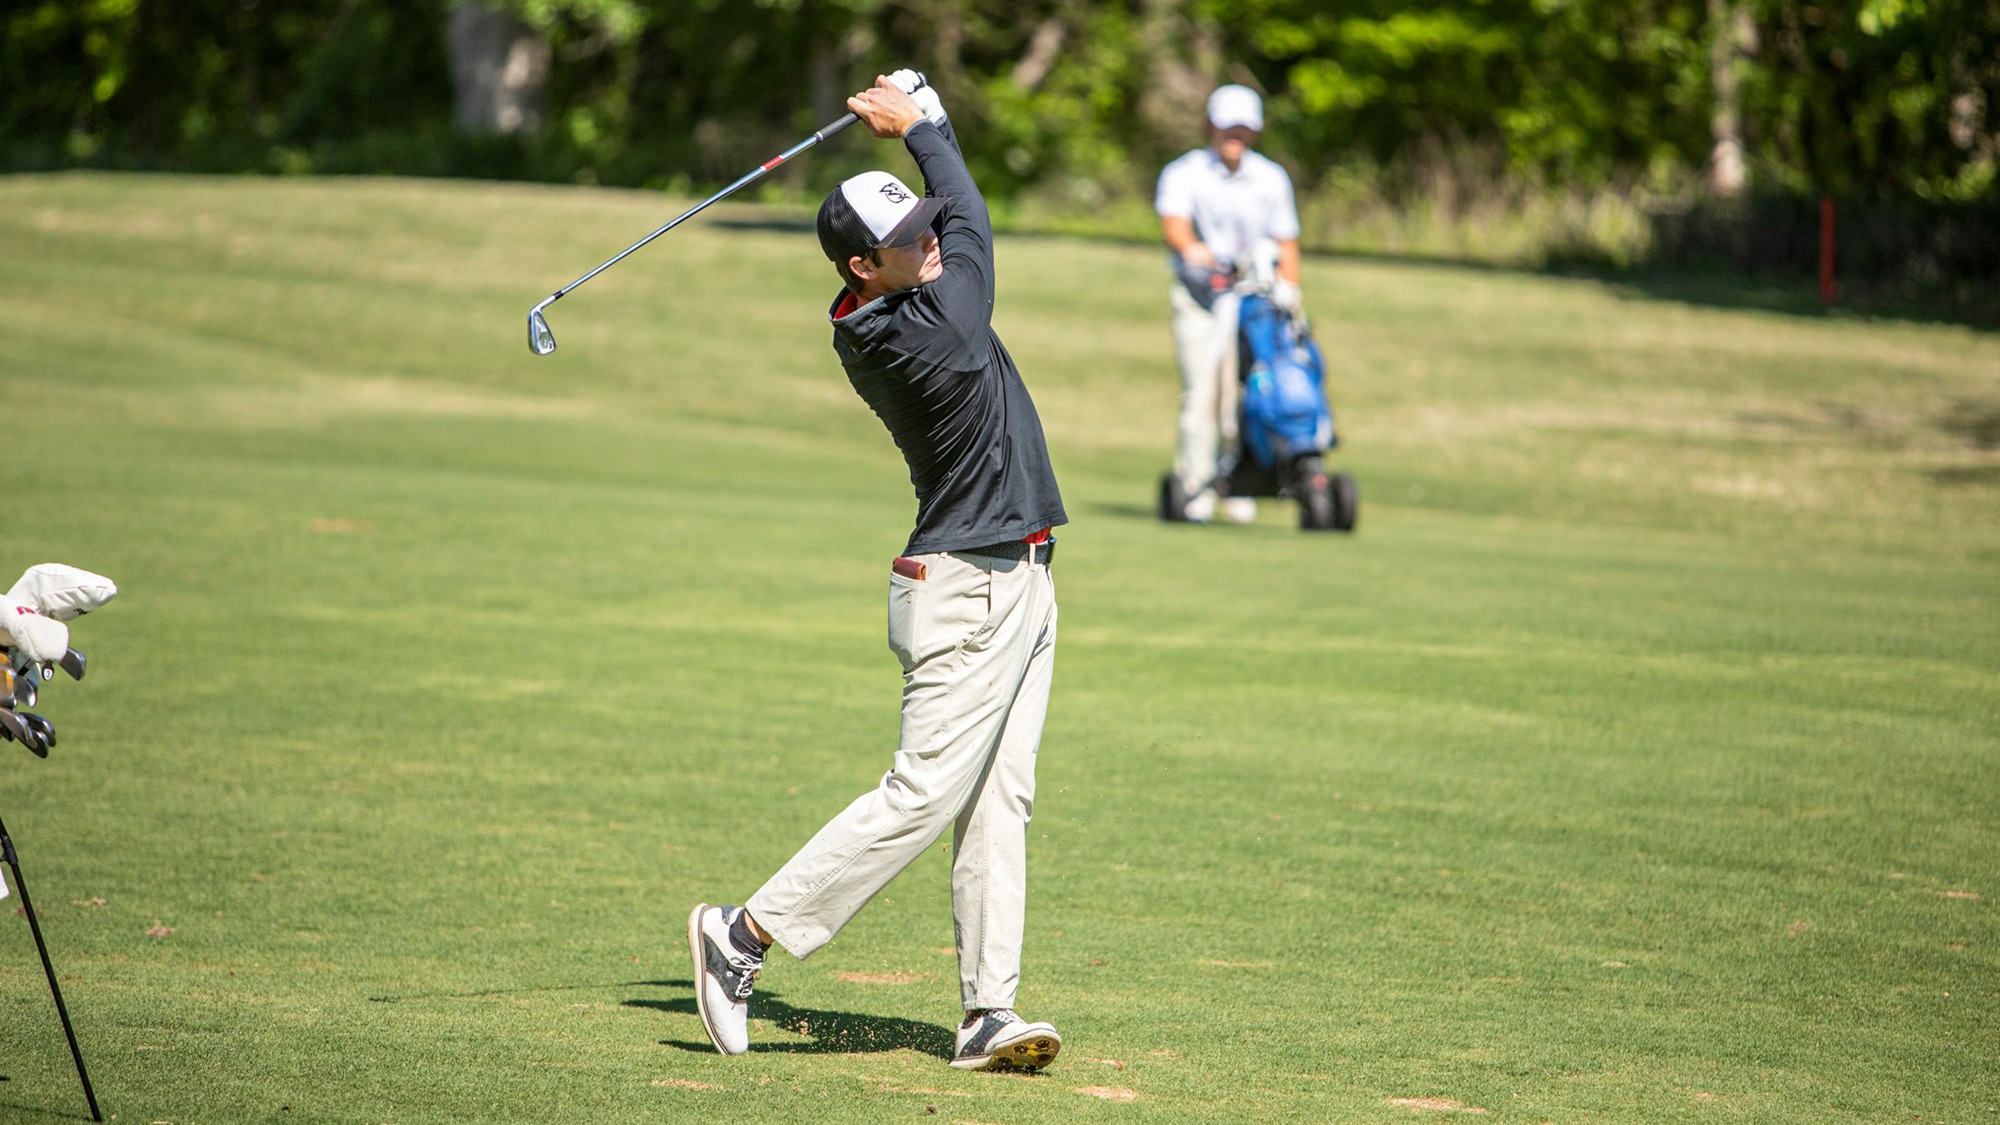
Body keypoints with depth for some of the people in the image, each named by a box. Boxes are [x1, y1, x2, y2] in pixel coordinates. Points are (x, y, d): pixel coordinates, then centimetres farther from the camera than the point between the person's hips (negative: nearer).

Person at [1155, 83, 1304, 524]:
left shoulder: (1272, 178, 14)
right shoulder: (1184, 173, 2)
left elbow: (1285, 241, 17)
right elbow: (1173, 222, -16)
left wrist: (1288, 289, 2)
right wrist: (1191, 248, -37)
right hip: (1199, 293, -2)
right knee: (1201, 390, -13)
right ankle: (1195, 487, -11)